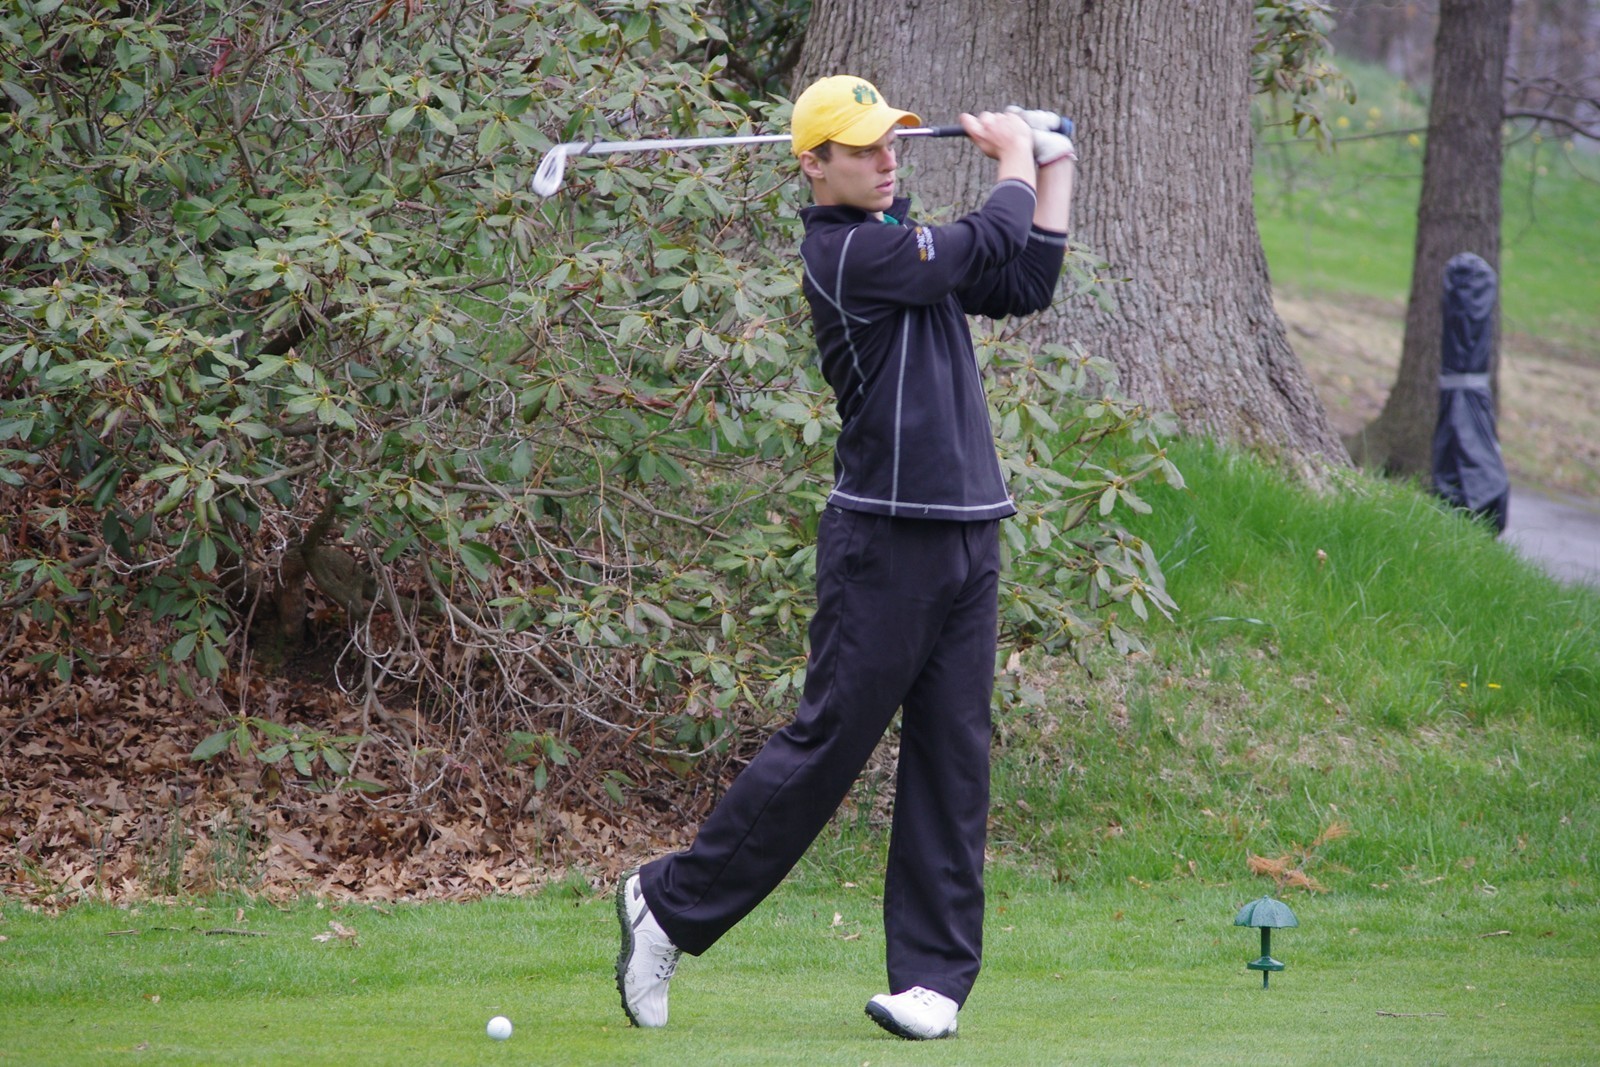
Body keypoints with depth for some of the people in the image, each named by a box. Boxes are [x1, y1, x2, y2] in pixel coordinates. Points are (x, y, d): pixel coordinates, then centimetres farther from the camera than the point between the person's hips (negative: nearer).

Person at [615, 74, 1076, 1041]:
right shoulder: (848, 251, -12)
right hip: (885, 538, -8)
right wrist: (1016, 160, 5)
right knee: (829, 743, -6)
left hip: (966, 532, 8)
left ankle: (935, 975, 5)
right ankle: (672, 904, 8)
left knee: (954, 760, 4)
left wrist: (1055, 169, 14)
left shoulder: (905, 242, 16)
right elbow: (987, 248, -13)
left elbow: (1024, 284, 17)